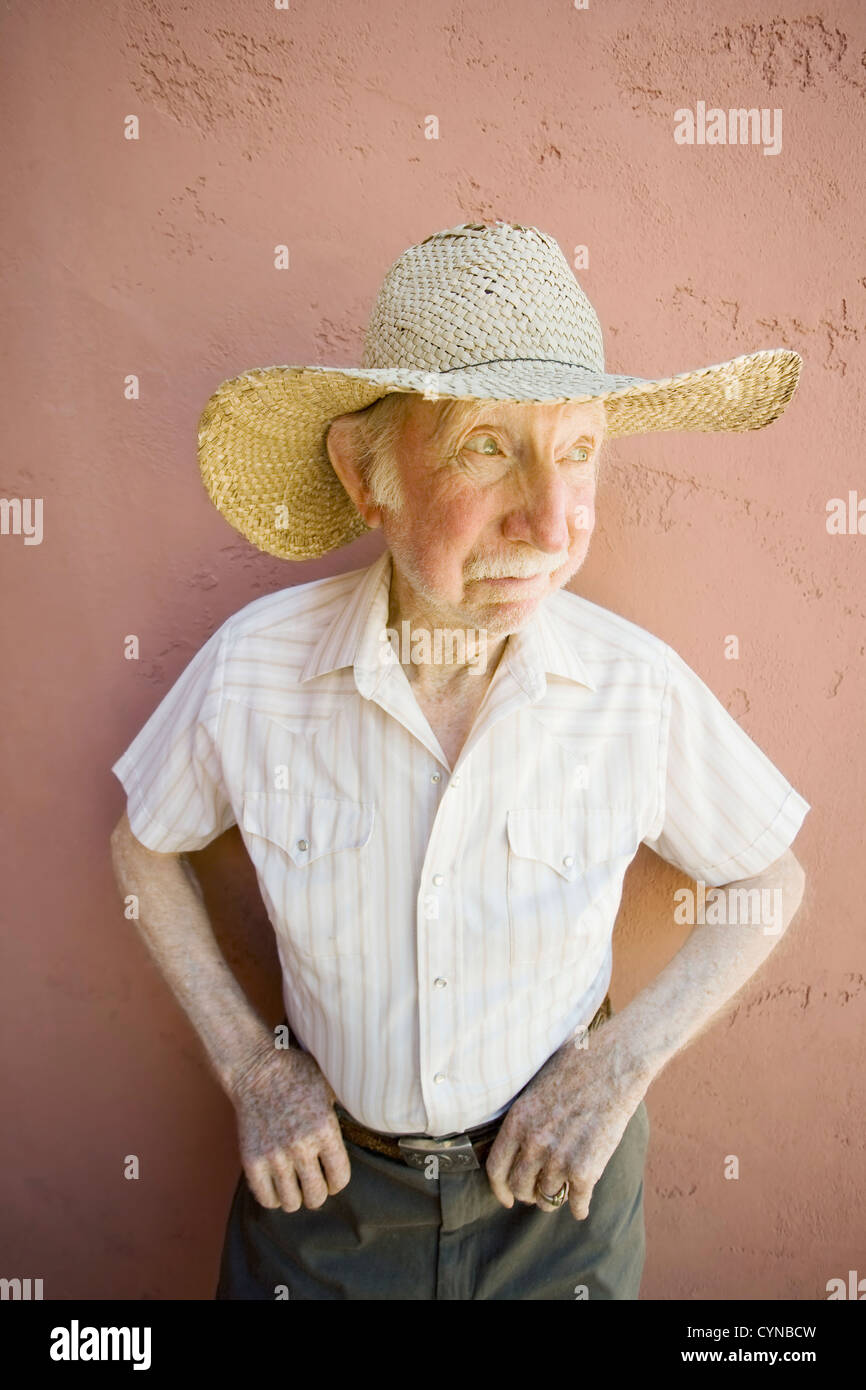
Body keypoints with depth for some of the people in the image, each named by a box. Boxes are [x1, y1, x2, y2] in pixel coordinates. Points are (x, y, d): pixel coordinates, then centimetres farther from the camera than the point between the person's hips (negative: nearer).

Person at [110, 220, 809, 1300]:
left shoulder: (638, 685, -21)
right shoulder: (254, 663, -20)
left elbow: (770, 884, -4)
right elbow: (144, 845, -1)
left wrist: (619, 1066, -13)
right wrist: (250, 1066, -8)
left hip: (560, 1188, 1)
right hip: (324, 1171, 0)